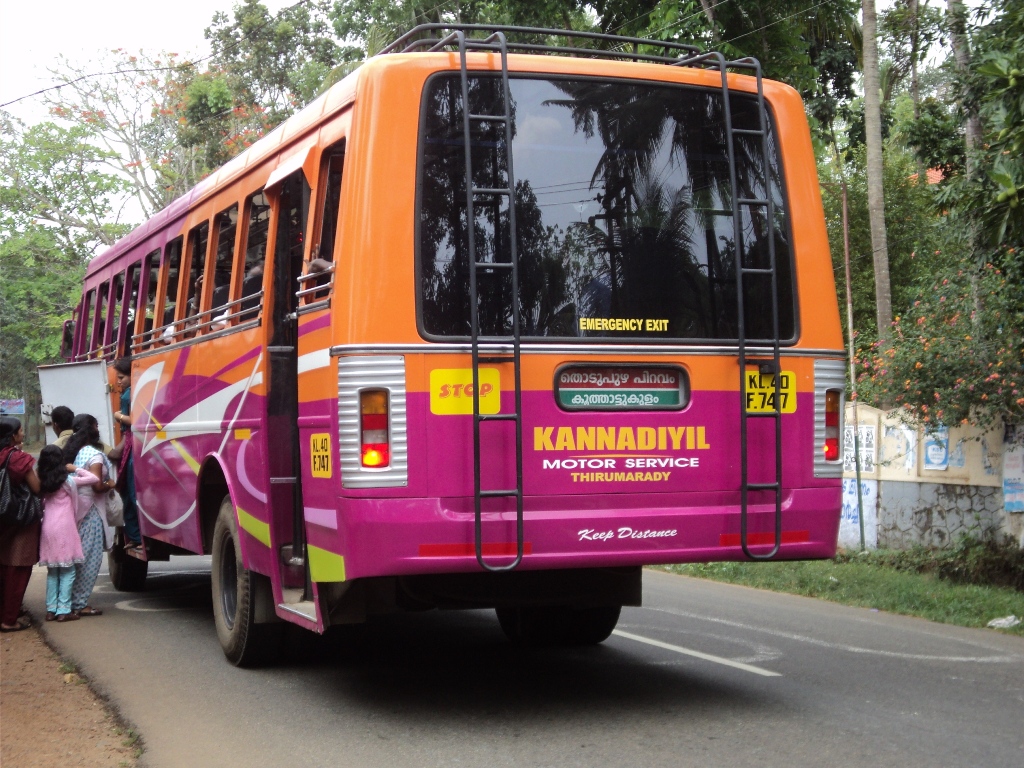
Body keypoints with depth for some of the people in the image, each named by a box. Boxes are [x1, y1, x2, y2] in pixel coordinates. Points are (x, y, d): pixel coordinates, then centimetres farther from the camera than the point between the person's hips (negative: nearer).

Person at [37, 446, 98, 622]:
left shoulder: (42, 482, 8)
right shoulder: (68, 480, -5)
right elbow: (94, 479, -2)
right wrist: (76, 469, 7)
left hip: (48, 529, 5)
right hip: (64, 529, -5)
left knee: (52, 571, 13)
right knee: (67, 571, 0)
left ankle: (51, 610, 13)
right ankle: (63, 610, -4)